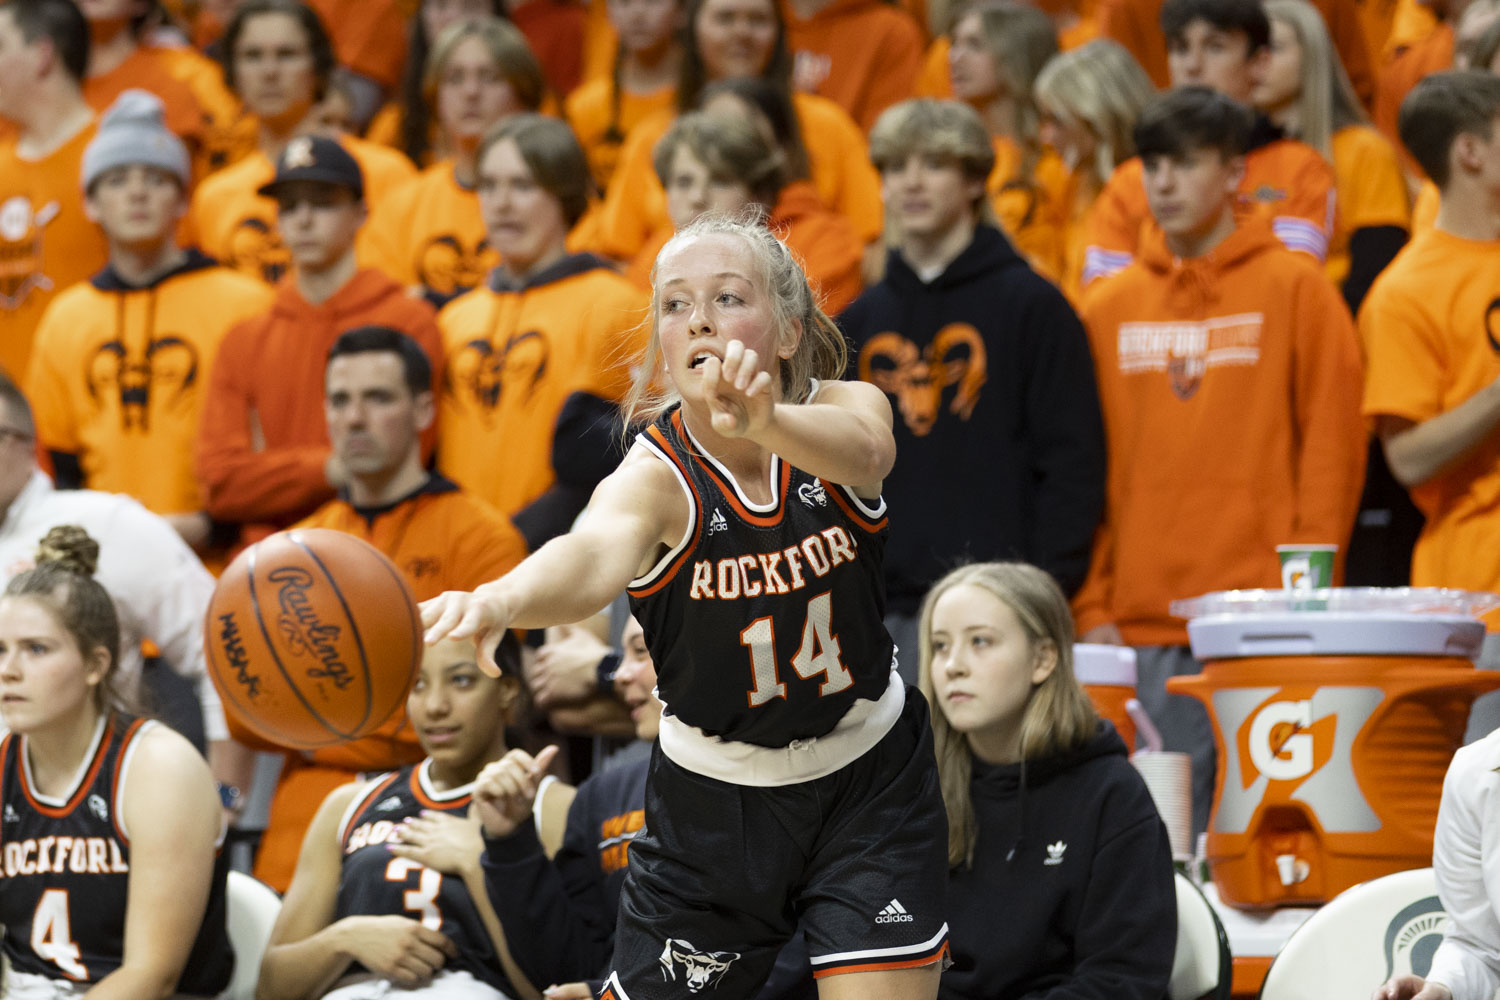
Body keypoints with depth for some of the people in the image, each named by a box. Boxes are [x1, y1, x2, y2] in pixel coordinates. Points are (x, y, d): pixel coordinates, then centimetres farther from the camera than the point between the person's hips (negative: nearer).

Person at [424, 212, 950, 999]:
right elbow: (596, 552, -45)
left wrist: (766, 422, -65)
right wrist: (497, 601, -70)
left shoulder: (844, 407, -14)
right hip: (712, 803, -1)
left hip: (868, 783, 1)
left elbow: (865, 452, -40)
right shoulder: (656, 475, -21)